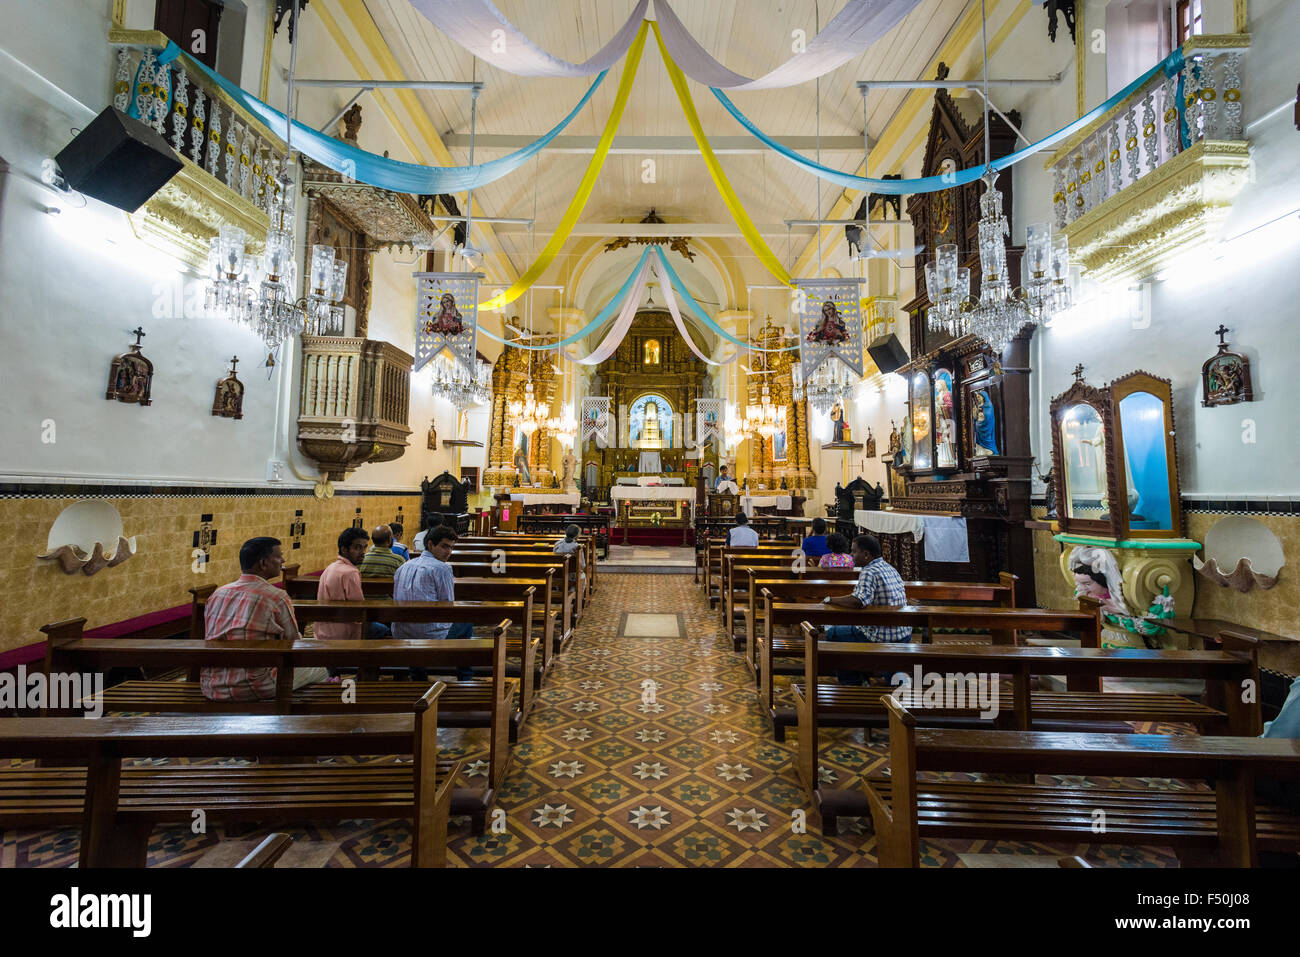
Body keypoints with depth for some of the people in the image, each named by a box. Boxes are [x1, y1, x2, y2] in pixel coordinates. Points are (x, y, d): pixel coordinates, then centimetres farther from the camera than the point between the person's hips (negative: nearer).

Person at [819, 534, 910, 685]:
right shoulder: (890, 568, 9)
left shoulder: (869, 572, -19)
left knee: (832, 634, 4)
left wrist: (830, 600, -20)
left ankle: (851, 683, 14)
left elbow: (858, 601, -34)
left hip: (883, 638, -8)